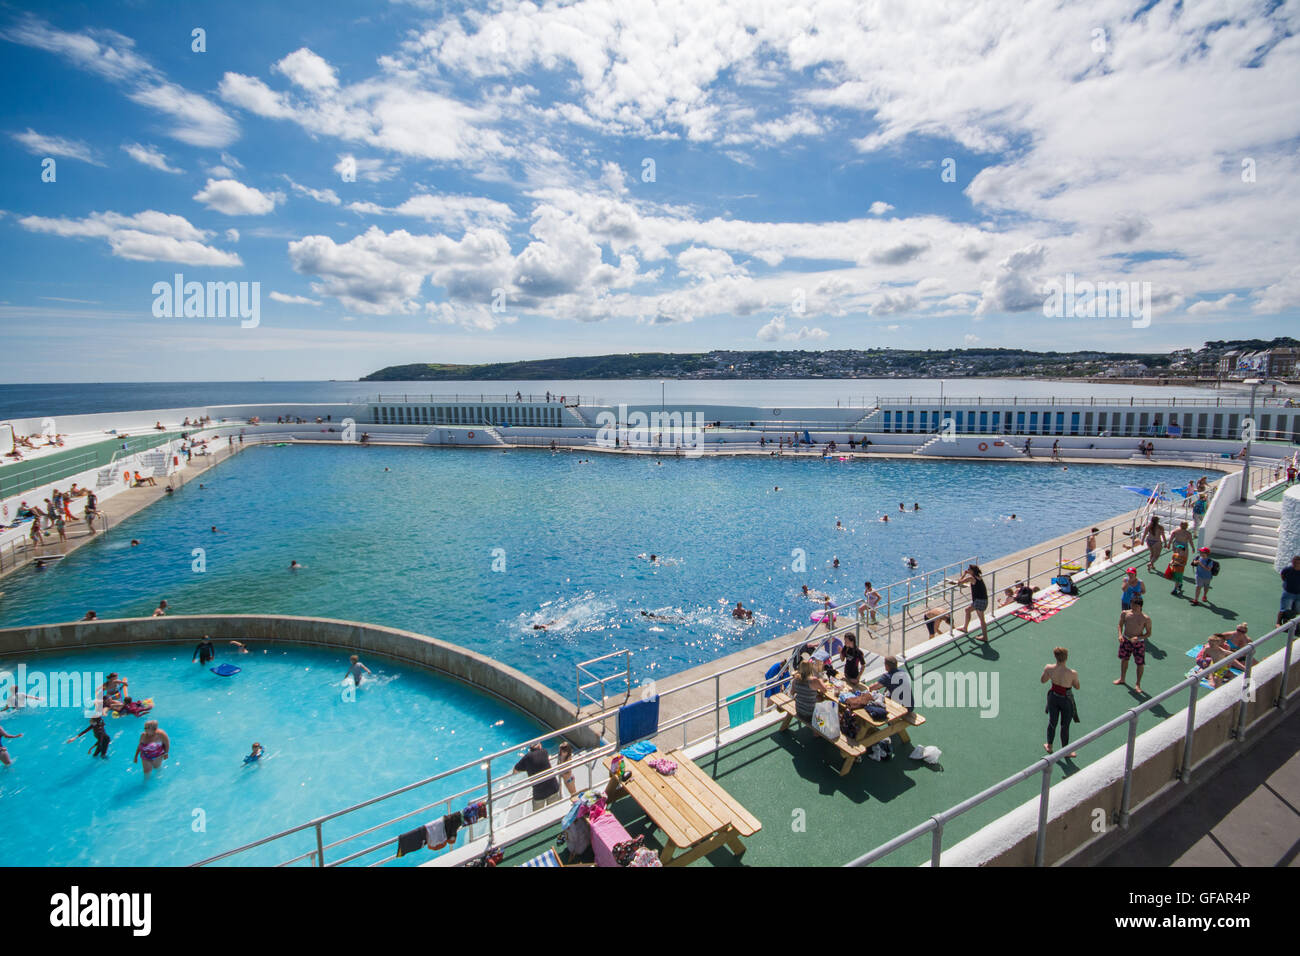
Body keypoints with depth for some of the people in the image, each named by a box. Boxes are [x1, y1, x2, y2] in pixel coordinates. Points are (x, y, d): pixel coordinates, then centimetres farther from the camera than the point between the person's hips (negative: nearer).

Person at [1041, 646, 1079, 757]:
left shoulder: (1048, 668, -21)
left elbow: (1042, 681, -3)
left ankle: (1049, 747, 43)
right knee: (1065, 726, 18)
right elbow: (1077, 687, -9)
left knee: (1052, 722, 23)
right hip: (1066, 700, -3)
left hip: (1053, 697, 3)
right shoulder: (1073, 673, -29)